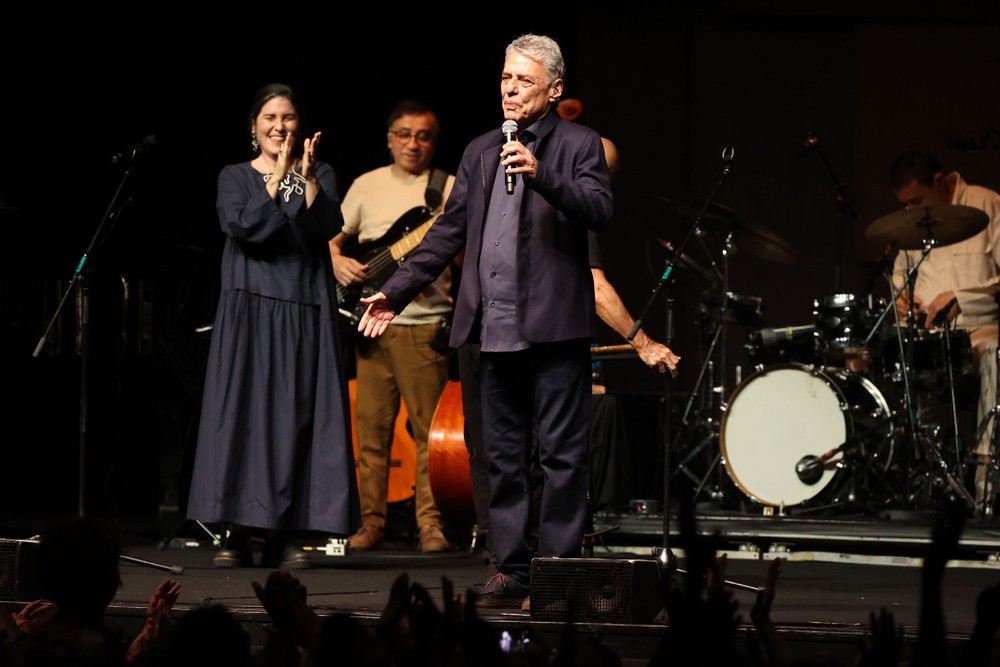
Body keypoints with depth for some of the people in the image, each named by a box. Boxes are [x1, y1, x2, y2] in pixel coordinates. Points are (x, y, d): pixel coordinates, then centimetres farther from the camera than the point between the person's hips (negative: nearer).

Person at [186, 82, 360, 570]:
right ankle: (239, 534, -4)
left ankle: (283, 535, 0)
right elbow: (244, 228, -10)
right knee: (244, 413, -6)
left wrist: (308, 177, -19)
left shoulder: (321, 176, 12)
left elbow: (327, 227, -6)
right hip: (251, 308, -1)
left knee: (297, 416, -2)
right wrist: (278, 176, -16)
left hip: (305, 312, 1)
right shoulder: (235, 178, 8)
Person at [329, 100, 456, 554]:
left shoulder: (449, 189, 4)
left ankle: (430, 524, -2)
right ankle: (372, 521, 10)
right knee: (372, 428, 4)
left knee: (429, 430, -5)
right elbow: (333, 237, 20)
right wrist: (337, 261, -1)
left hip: (425, 324, -3)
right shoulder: (367, 185, 13)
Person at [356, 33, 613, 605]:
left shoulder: (578, 145, 1)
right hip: (496, 331, 6)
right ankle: (513, 572, 14)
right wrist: (396, 291, 16)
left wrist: (542, 176, -28)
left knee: (563, 456, -4)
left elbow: (601, 210, -15)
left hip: (553, 327, -6)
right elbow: (449, 232, 20)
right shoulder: (481, 152, 18)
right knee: (504, 458, 8)